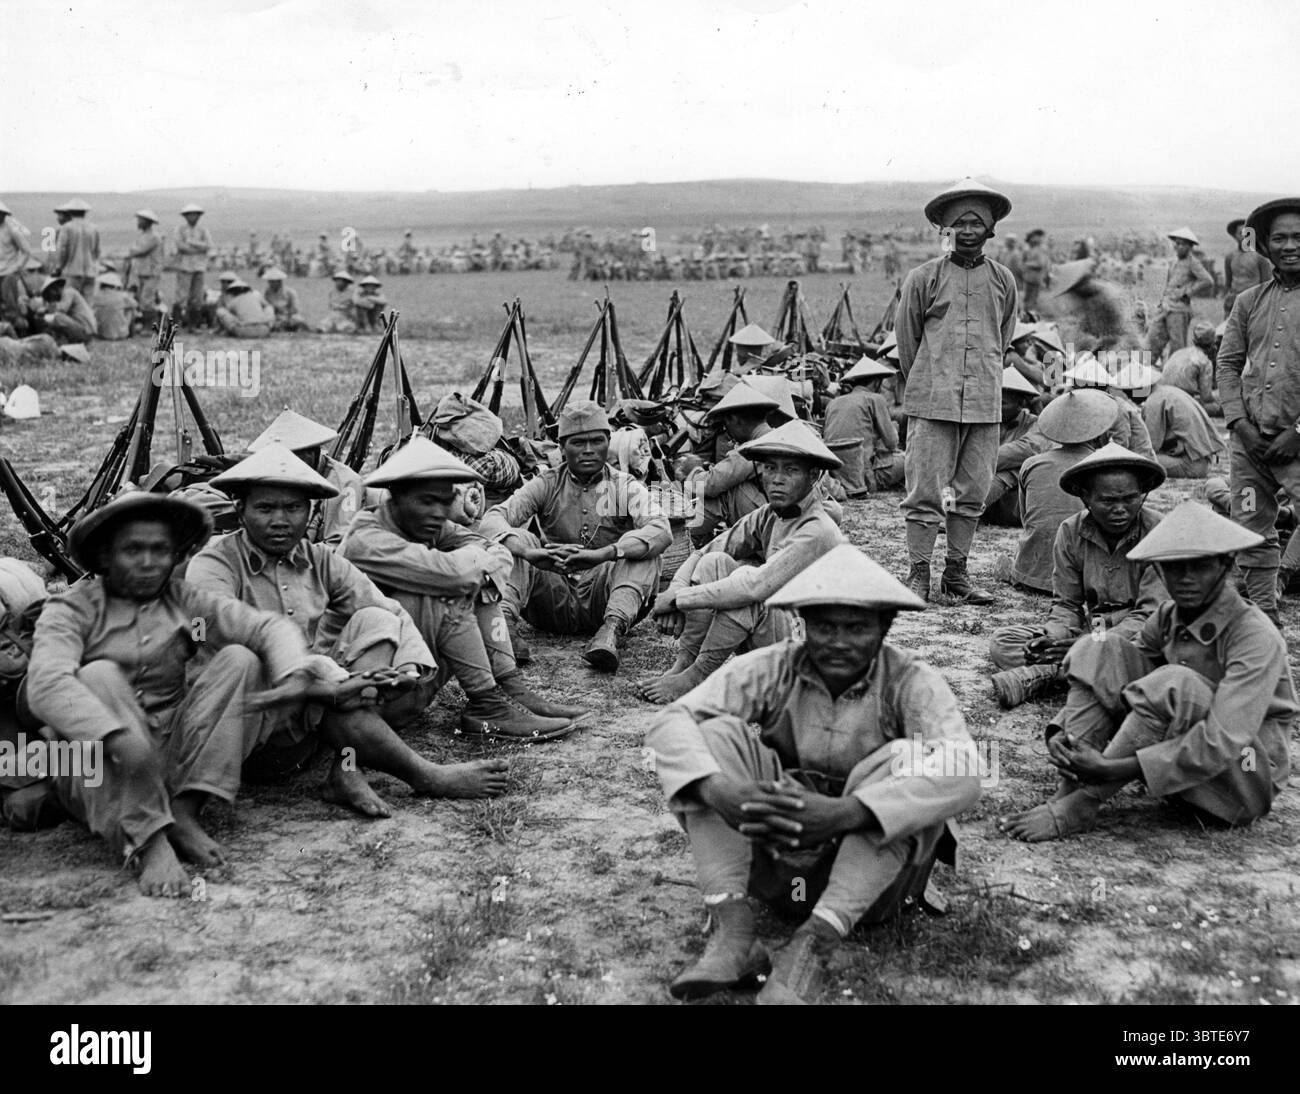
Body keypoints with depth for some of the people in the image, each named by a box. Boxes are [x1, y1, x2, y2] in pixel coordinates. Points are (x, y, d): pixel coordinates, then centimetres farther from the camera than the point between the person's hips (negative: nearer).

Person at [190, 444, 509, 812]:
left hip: (318, 722, 5)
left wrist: (411, 668, -21)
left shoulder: (320, 561, 9)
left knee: (373, 621, -12)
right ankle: (426, 777, -24)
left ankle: (347, 768, -27)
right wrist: (328, 684, -36)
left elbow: (392, 615, 1)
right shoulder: (214, 565, -7)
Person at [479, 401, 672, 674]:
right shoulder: (547, 485, 4)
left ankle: (614, 627, -42)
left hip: (603, 598, -1)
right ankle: (505, 624, -36)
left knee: (645, 549, -23)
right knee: (514, 540, -17)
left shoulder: (626, 487, 1)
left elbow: (661, 530, -20)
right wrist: (530, 552, -35)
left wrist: (602, 554, -37)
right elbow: (492, 519, -12)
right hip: (554, 600, 1)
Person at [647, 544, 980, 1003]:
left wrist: (846, 813, -44)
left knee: (904, 758, -27)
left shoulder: (911, 681, -12)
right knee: (718, 733, -17)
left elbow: (960, 775, -30)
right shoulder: (773, 668, -7)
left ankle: (813, 944, -34)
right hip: (771, 852, 2)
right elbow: (670, 722, -18)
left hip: (869, 872, -1)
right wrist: (719, 791, -40)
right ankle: (732, 927, -29)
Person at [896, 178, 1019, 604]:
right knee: (926, 491, -5)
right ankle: (918, 574, 3)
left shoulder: (1003, 280, 10)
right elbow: (906, 337, 9)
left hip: (985, 403, 3)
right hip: (932, 403, -3)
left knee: (972, 492, 6)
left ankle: (956, 573, 16)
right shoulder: (924, 278, 1)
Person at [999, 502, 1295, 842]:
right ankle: (1071, 786, -20)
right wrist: (1061, 733, -21)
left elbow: (1224, 742, -30)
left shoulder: (1255, 636, -20)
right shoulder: (1168, 617, 0)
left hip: (1248, 778, -6)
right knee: (1099, 651, -9)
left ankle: (1080, 805, -25)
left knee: (1174, 685, -34)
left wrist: (1114, 769, -35)